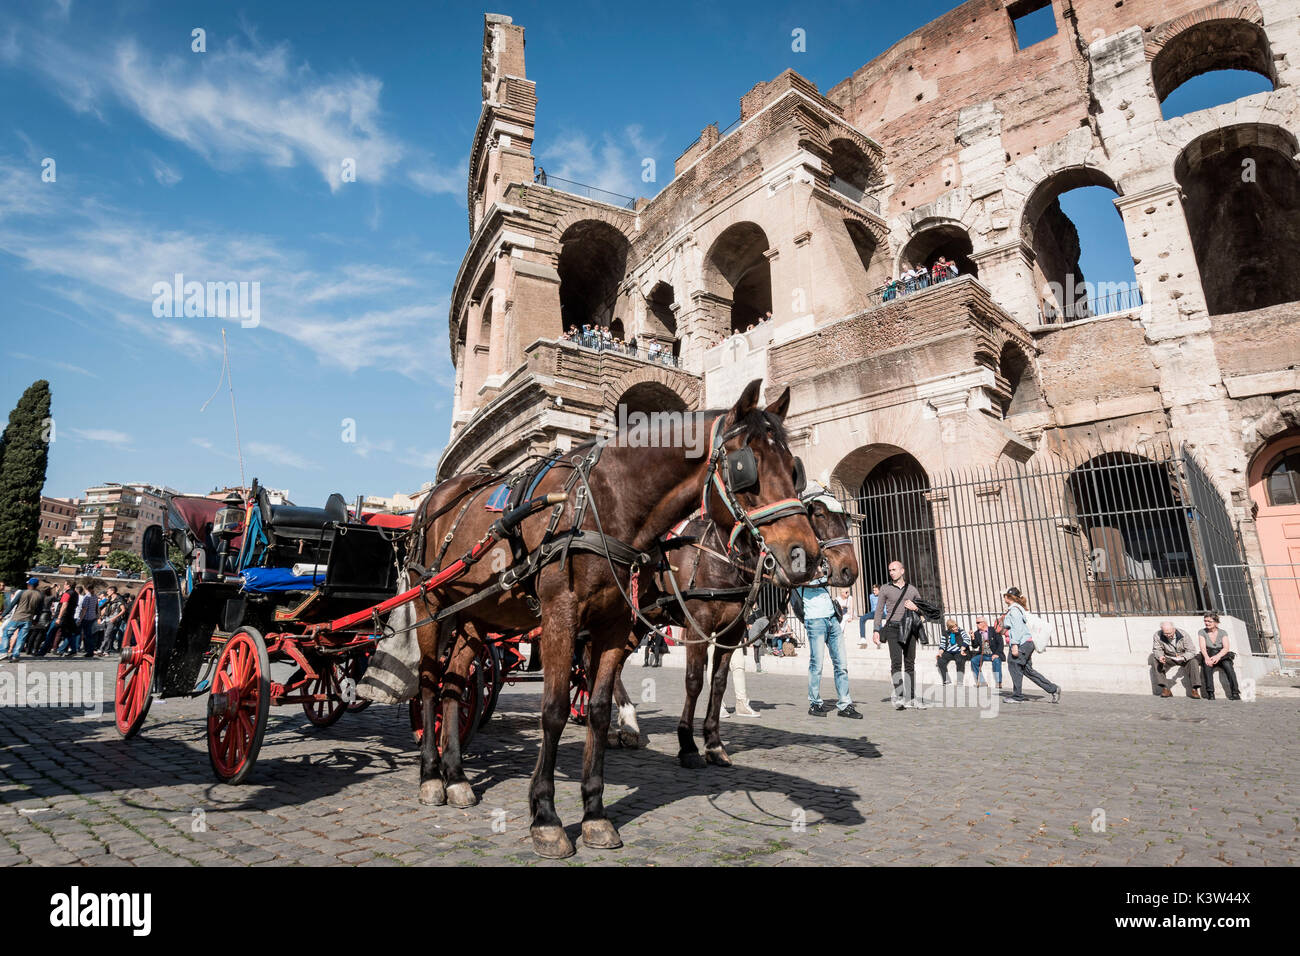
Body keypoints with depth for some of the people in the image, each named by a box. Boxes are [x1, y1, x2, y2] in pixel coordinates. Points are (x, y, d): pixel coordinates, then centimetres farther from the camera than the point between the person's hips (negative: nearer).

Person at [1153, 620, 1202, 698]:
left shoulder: (1183, 635, -21)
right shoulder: (1157, 635, -19)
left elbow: (1191, 651, -22)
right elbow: (1157, 649, -9)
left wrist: (1183, 657, -43)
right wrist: (1160, 656, -34)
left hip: (1183, 659, -1)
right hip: (1168, 658, 1)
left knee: (1193, 661, -32)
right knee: (1156, 660, -28)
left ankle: (1194, 690, -28)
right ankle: (1165, 689, -27)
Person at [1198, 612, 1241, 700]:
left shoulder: (1223, 632, 4)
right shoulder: (1202, 632, 4)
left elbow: (1226, 648, -10)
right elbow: (1203, 647, -8)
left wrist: (1218, 656, -30)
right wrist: (1207, 658, -29)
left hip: (1221, 656, 1)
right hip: (1208, 656, 0)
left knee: (1227, 664, -32)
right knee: (1207, 664, -33)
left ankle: (1235, 693, -32)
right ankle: (1210, 693, -36)